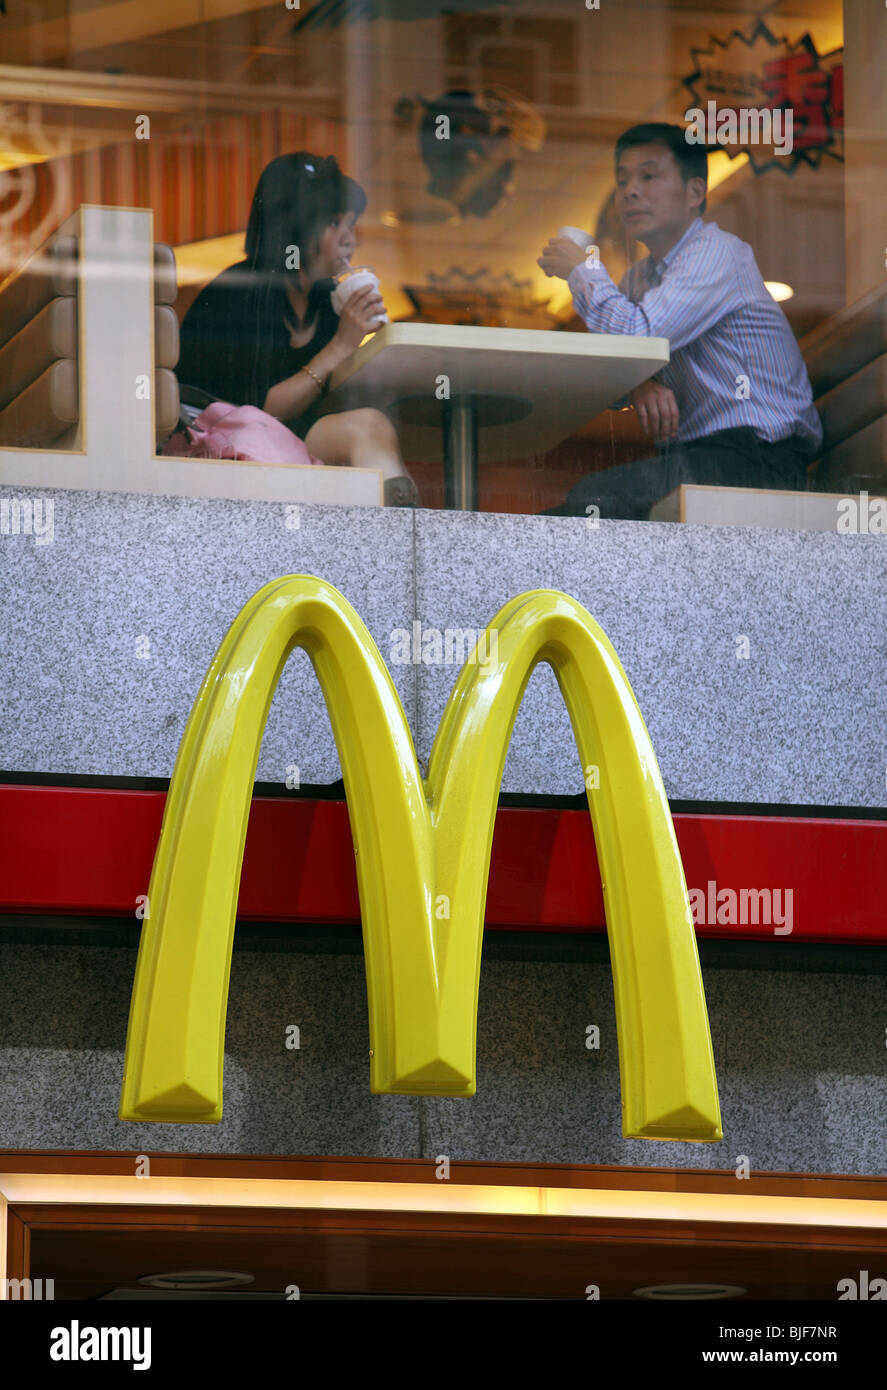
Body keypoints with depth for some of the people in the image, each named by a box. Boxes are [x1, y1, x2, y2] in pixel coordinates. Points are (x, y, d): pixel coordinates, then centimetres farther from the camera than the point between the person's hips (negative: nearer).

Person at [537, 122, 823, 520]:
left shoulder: (716, 252, -9)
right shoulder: (639, 277, 19)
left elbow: (635, 336, -21)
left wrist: (581, 268, -4)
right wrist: (637, 386, -11)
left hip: (757, 455, -8)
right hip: (689, 454, 8)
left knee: (592, 499, -29)